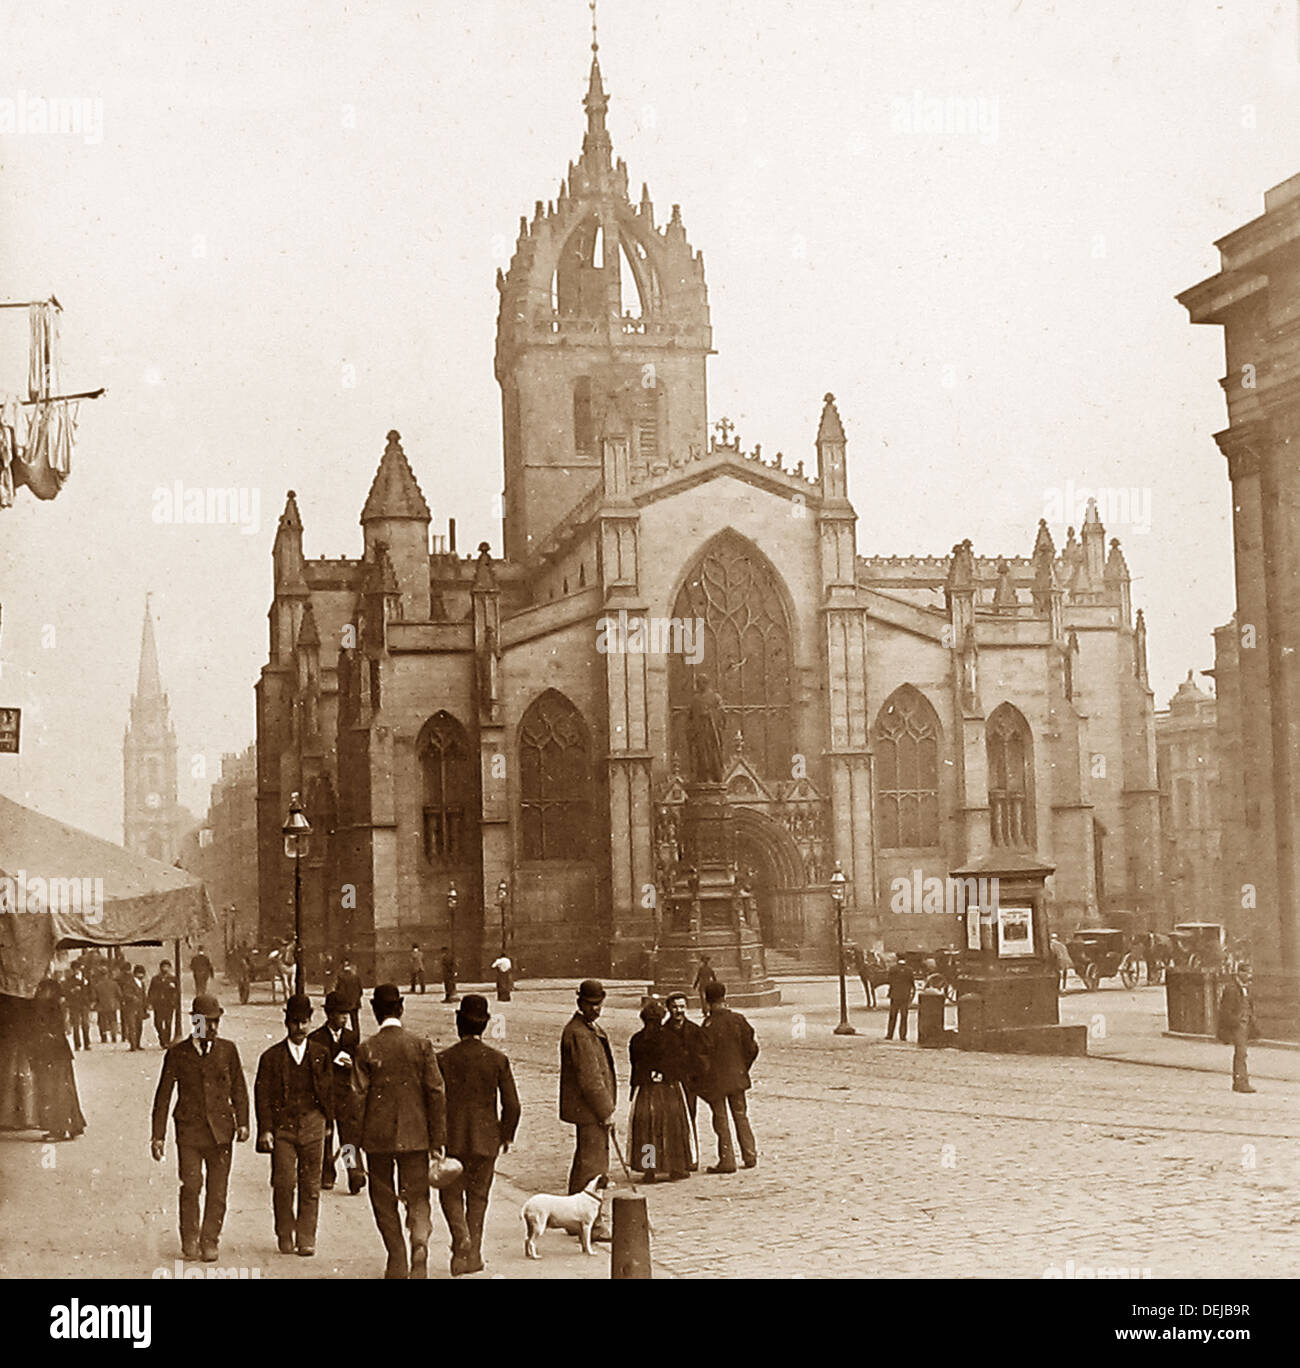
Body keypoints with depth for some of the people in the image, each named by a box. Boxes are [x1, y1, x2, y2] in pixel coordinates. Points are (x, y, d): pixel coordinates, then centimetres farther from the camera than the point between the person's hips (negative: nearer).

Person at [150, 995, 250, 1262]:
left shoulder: (228, 1050, 8)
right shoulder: (177, 1053, 4)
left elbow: (239, 1089, 13)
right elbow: (163, 1096, 8)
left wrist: (242, 1123, 1)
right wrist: (158, 1135, 5)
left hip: (221, 1131, 1)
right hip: (189, 1130, -1)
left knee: (218, 1191, -1)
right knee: (191, 1187, -11)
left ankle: (209, 1243, 12)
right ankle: (189, 1241, 8)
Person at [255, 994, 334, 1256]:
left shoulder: (320, 1054, 8)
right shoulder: (271, 1057, 3)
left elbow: (329, 1090, 15)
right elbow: (262, 1095, 2)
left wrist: (328, 1121, 14)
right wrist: (265, 1130, -5)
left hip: (312, 1124, 1)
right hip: (282, 1125, -1)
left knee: (310, 1185, 1)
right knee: (283, 1183, -6)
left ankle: (306, 1239, 8)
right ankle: (285, 1237, 8)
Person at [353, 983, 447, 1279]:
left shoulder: (366, 1049, -7)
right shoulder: (421, 1045, -3)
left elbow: (357, 1096, -6)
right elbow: (436, 1092, -3)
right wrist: (437, 1139, 3)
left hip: (377, 1135, -1)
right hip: (414, 1135, 1)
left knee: (384, 1200, 12)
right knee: (418, 1196, 8)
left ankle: (398, 1262, 12)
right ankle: (420, 1239, -19)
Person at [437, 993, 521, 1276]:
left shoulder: (443, 1059, -8)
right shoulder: (498, 1060, -4)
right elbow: (512, 1105, -2)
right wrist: (507, 1136, 14)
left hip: (452, 1138, -1)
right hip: (486, 1139, 2)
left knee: (451, 1193, 10)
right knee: (478, 1196, 14)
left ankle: (461, 1238, -13)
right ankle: (473, 1253, 13)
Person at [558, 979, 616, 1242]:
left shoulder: (592, 1028, 15)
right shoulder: (578, 1033, -19)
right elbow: (589, 1079, -22)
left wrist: (606, 1108, 20)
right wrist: (606, 1112, -19)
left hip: (595, 1108, 11)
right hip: (588, 1110, -11)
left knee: (584, 1163, 17)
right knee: (593, 1164, -7)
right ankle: (594, 1223, -3)